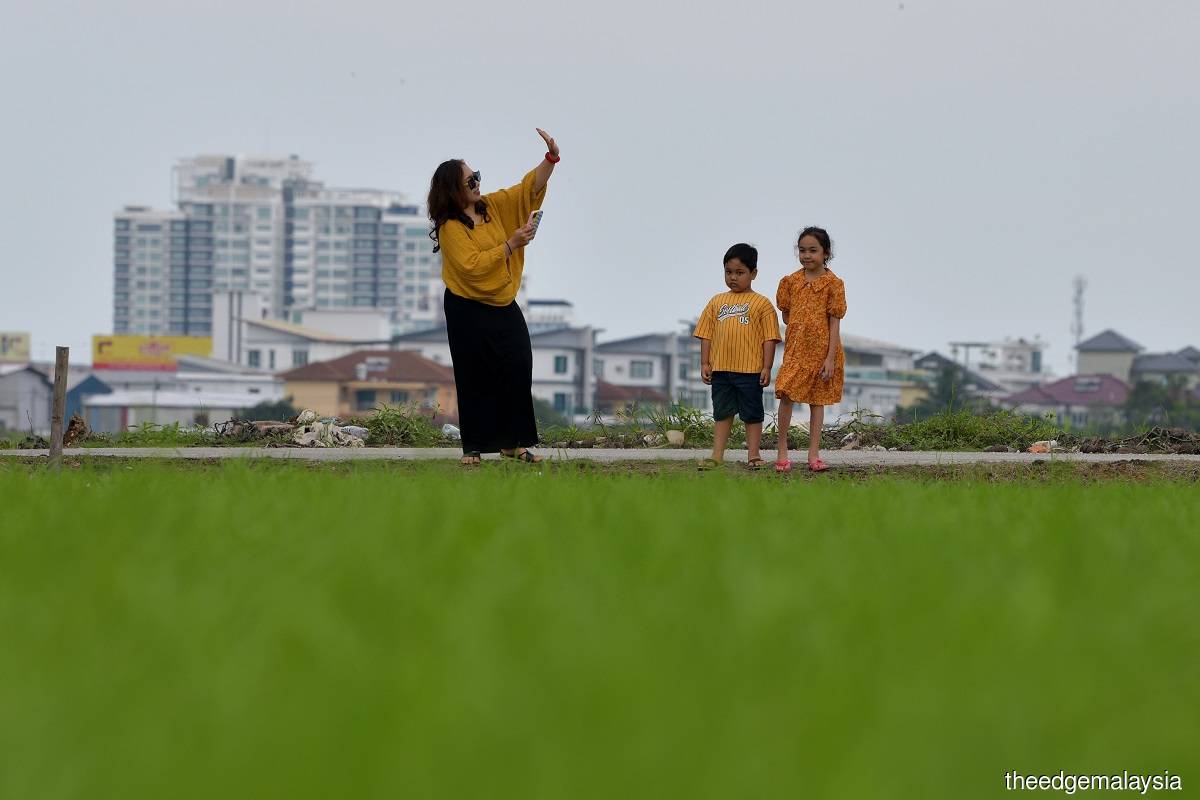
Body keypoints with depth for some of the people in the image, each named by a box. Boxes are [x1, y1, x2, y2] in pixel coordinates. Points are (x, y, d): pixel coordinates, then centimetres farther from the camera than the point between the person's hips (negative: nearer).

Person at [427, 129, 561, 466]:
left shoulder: (492, 206, 3)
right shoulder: (450, 227, -16)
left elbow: (529, 187, 5)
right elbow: (473, 265, -25)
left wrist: (550, 158, -12)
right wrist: (511, 244, -24)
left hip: (504, 306, 6)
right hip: (469, 312, -6)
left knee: (518, 372, 2)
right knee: (475, 380, -2)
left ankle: (512, 442, 8)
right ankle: (473, 447, 6)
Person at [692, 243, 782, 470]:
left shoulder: (761, 304, -2)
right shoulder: (717, 302, 10)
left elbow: (769, 338, -4)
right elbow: (706, 334, 11)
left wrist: (767, 367, -9)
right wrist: (705, 363, 4)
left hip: (751, 369, -4)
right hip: (721, 368, 4)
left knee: (752, 414, 6)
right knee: (722, 413, 10)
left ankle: (753, 454, 13)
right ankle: (717, 456, 13)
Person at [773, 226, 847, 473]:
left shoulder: (833, 283, -4)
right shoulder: (791, 281, 4)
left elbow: (834, 323, -6)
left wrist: (830, 358, -10)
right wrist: (802, 328, 1)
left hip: (821, 350, -2)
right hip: (795, 348, 2)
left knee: (817, 400, 6)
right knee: (786, 395, -11)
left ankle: (813, 455, 10)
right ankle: (782, 452, -3)